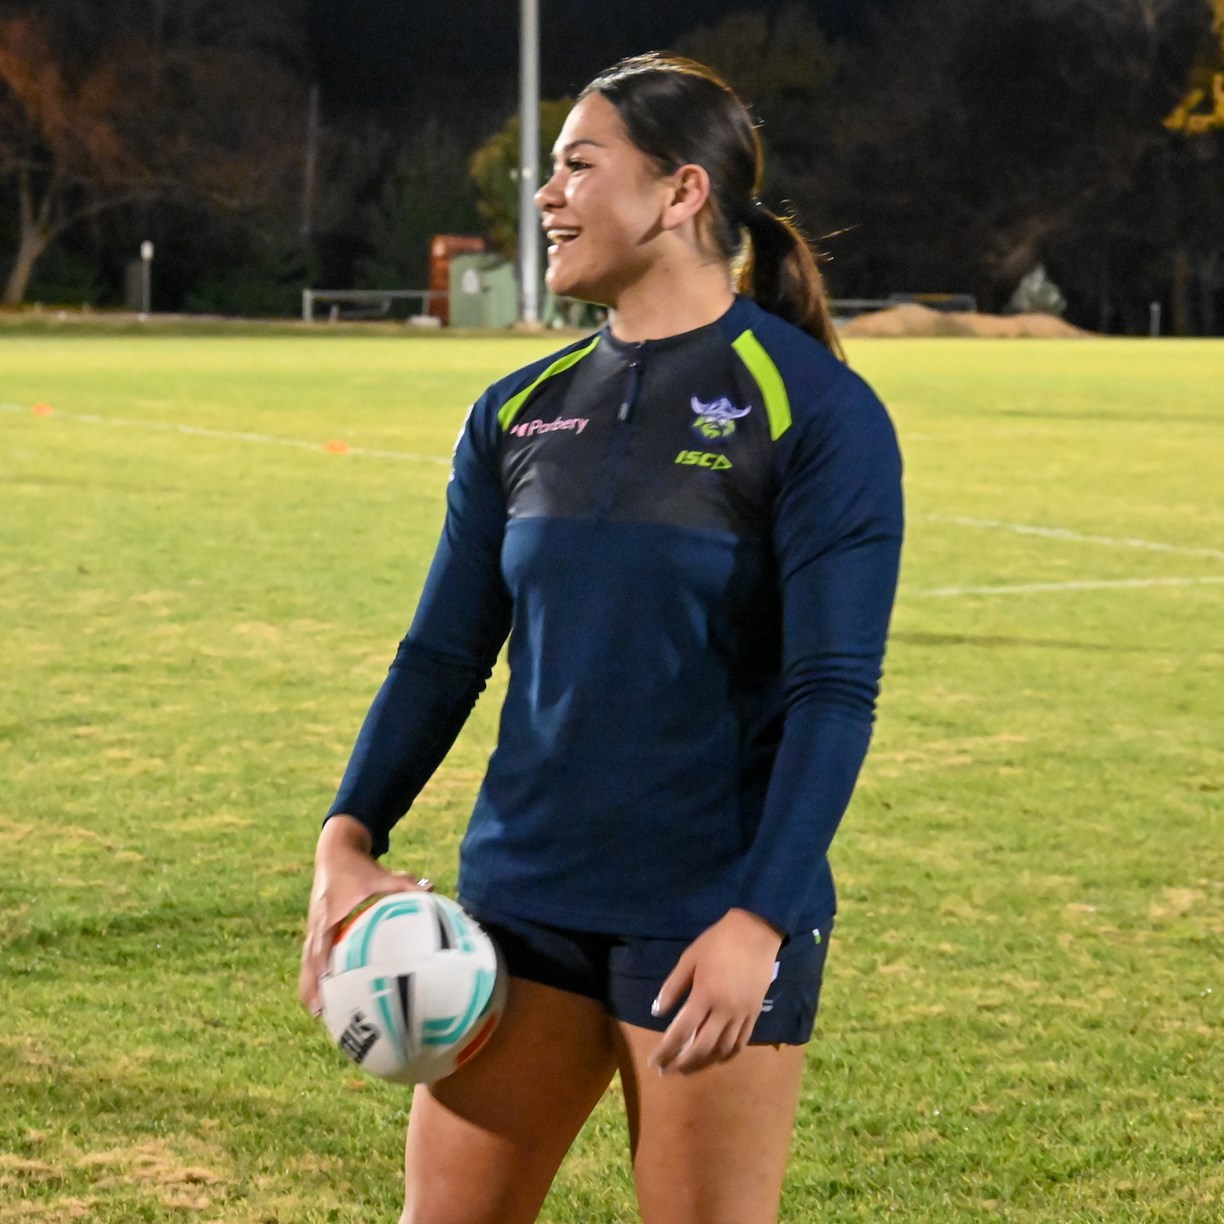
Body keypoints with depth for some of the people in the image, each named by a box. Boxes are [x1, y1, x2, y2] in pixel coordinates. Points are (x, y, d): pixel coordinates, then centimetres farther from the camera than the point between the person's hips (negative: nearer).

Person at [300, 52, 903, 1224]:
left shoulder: (812, 411, -8)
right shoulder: (520, 413, 9)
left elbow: (834, 692, -12)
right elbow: (444, 652, 10)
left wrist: (761, 920, -20)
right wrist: (349, 839, -4)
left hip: (713, 923, -5)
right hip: (524, 901, 5)